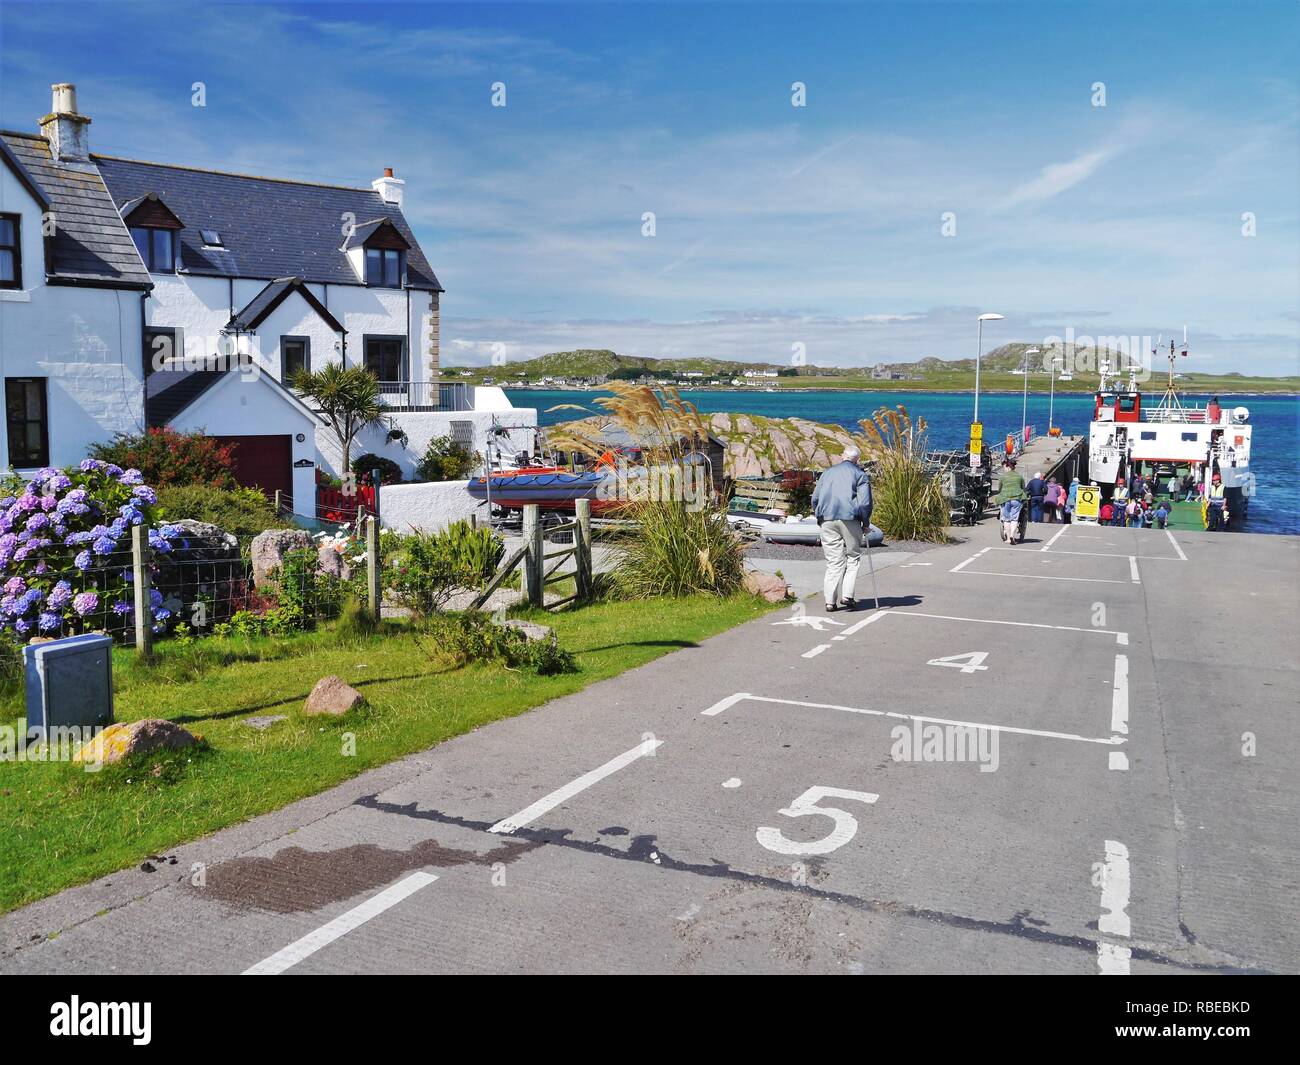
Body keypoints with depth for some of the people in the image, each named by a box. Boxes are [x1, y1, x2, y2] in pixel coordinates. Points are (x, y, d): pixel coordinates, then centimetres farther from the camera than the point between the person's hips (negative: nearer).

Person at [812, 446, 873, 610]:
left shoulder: (827, 473, 18)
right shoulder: (860, 474, 6)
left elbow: (815, 498, 16)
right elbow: (865, 501, -3)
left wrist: (820, 517, 23)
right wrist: (866, 523, 6)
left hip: (826, 521, 3)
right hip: (849, 519, -3)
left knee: (833, 561, 5)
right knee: (852, 557, 9)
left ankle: (830, 601, -1)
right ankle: (847, 595, -4)